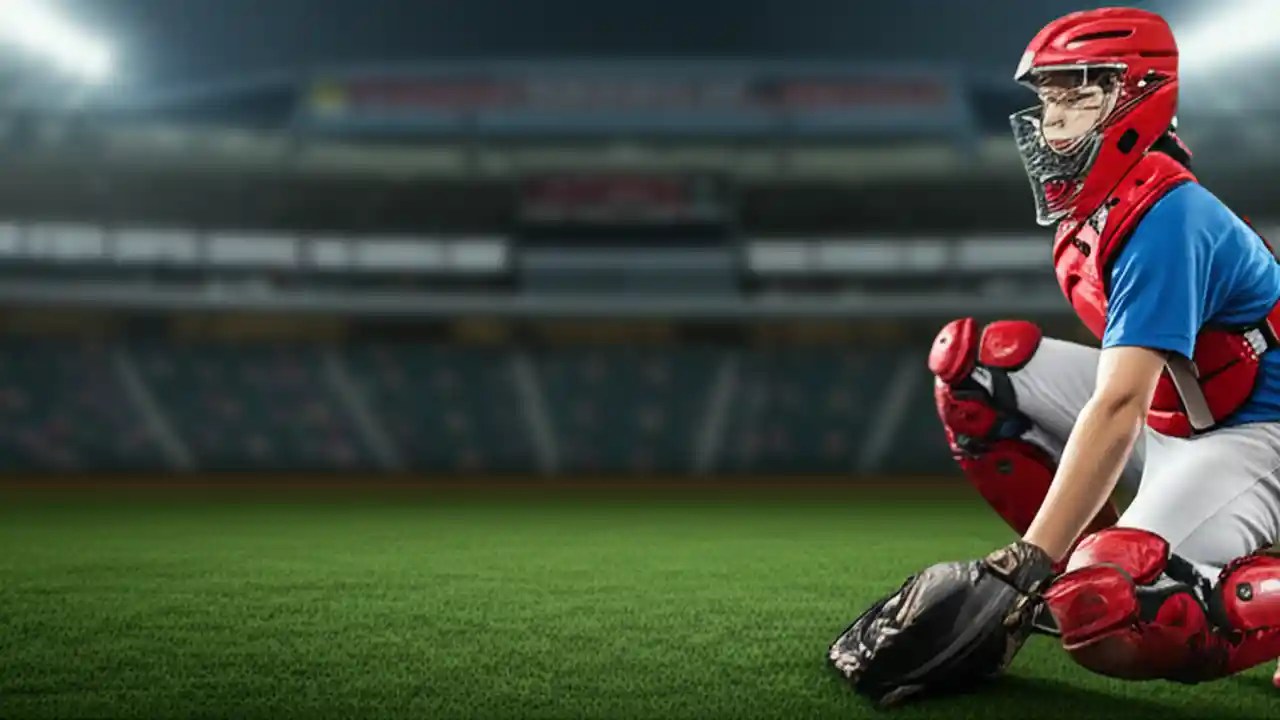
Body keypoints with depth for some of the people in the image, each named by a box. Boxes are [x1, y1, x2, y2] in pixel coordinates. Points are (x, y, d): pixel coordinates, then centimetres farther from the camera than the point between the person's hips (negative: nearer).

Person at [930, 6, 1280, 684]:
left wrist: (1026, 563, -34)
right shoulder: (1094, 207, 3)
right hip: (1166, 411, 9)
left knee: (1109, 622, -31)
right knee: (970, 356, -3)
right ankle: (1085, 562, 1)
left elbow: (1116, 410, -32)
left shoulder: (1164, 217, -24)